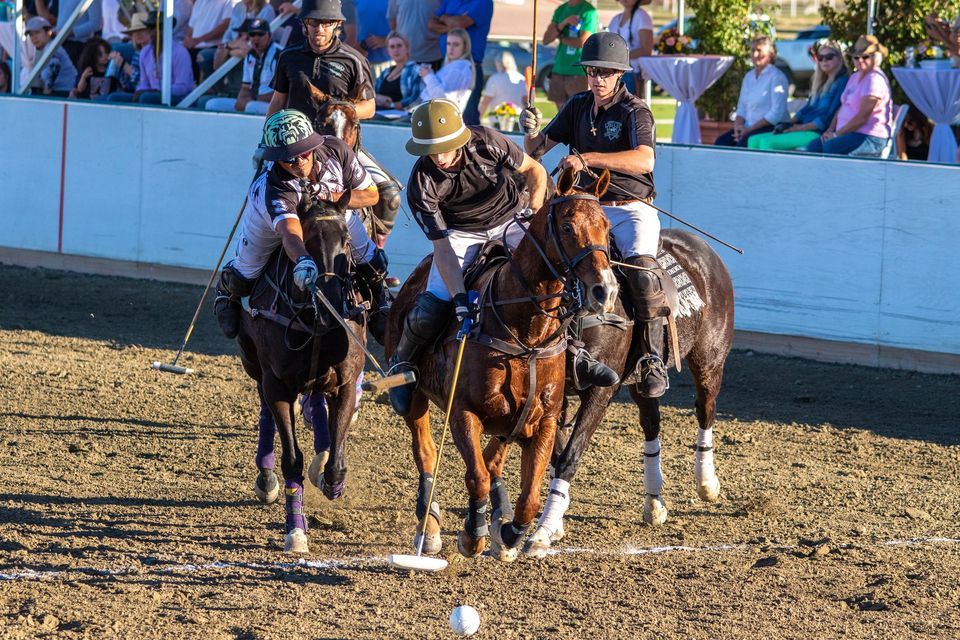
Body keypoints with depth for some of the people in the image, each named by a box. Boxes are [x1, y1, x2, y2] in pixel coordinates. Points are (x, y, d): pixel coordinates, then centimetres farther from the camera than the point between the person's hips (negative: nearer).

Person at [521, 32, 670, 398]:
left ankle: (652, 361, -25)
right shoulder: (578, 106, 10)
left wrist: (587, 158, -35)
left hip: (632, 209, -5)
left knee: (641, 267, -30)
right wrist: (531, 132, -11)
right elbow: (536, 151, 13)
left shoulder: (635, 112, -9)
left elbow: (644, 161, -28)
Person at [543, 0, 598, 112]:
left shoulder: (588, 11, -6)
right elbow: (546, 39, 7)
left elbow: (583, 42, -14)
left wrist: (561, 38, 2)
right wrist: (564, 23, -7)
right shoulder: (561, 10, 15)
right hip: (558, 69, 7)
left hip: (578, 70, -7)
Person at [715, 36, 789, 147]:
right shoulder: (749, 77, 17)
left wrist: (750, 129, -18)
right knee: (721, 142, -17)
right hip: (749, 127, 7)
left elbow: (777, 113, -14)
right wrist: (738, 124, -4)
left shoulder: (777, 77, -6)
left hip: (772, 127, -7)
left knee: (743, 143, -34)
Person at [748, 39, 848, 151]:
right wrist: (788, 123, 3)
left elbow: (829, 116, -14)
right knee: (754, 140, 0)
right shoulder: (822, 83, 24)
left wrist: (801, 127, -14)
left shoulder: (842, 82, -6)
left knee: (767, 142, -25)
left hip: (817, 133, -10)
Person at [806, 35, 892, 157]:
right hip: (852, 133, 10)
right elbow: (843, 107, 21)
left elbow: (862, 117, -17)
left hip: (871, 138, -10)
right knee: (813, 146, -9)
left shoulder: (875, 80, -12)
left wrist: (837, 134, -14)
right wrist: (831, 130, 4)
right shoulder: (855, 77, 20)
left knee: (830, 147, -32)